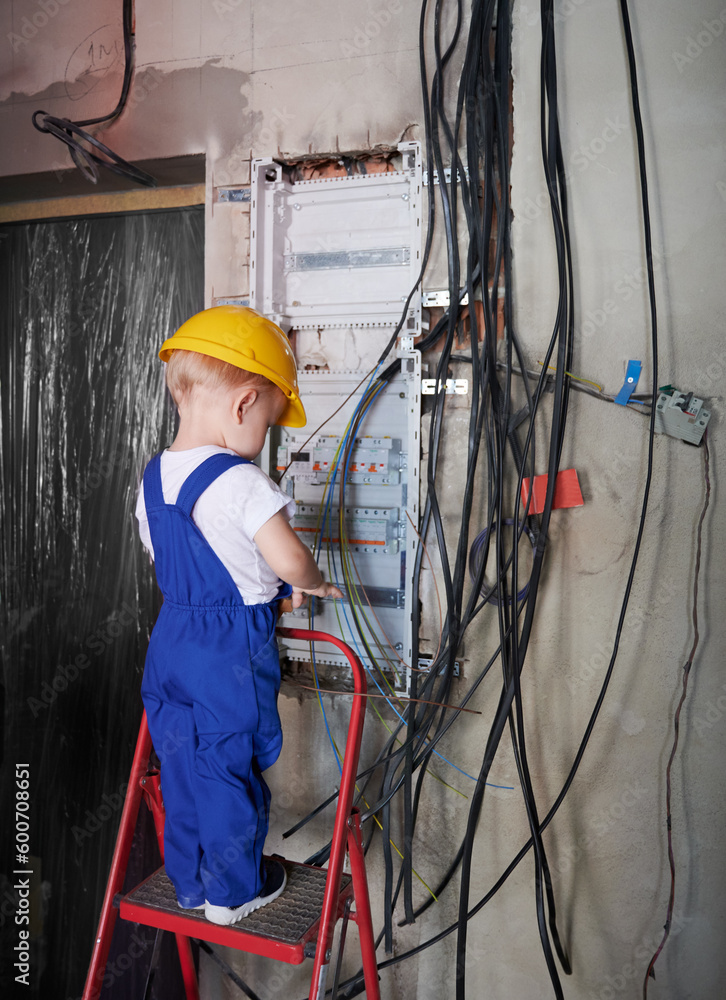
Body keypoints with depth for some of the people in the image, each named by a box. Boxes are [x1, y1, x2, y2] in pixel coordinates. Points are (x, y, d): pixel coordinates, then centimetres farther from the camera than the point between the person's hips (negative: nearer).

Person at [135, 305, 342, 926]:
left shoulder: (154, 478, 4)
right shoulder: (238, 480, -22)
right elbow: (289, 559, -27)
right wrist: (311, 583, -2)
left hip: (171, 639, 7)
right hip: (233, 650, -7)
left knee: (182, 764, 19)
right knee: (230, 768, 10)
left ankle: (189, 882, 36)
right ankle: (233, 891, 28)